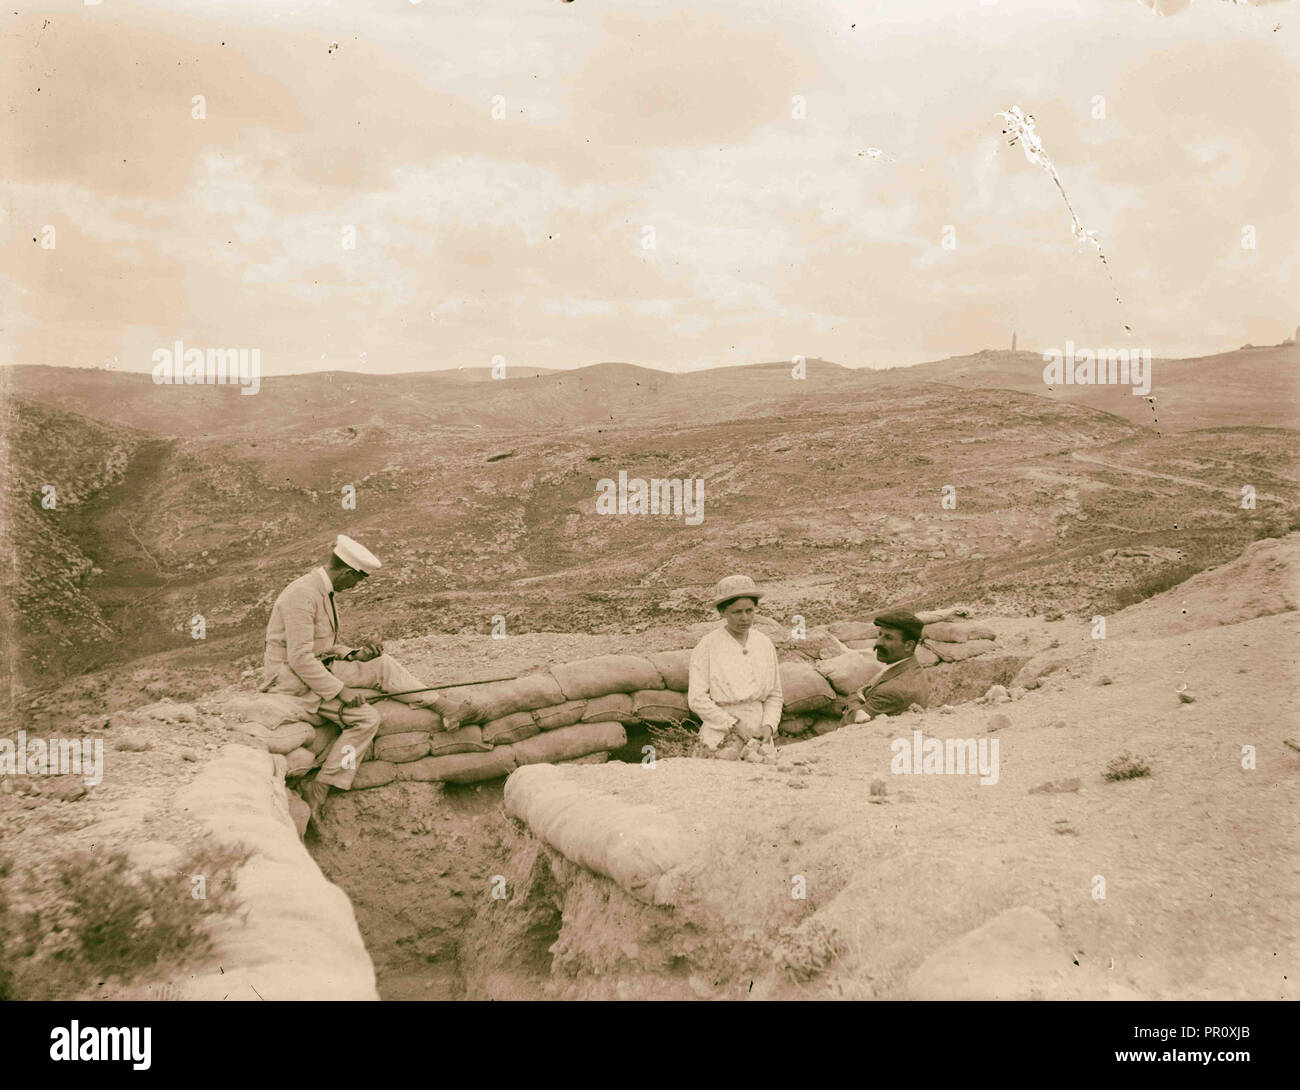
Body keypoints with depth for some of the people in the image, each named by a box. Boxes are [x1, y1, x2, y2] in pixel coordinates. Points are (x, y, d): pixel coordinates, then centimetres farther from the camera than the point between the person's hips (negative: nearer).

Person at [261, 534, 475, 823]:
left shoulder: (326, 593, 9)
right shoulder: (302, 595, -24)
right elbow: (300, 658, -27)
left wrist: (355, 655, -1)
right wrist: (340, 691, -24)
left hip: (320, 668, 9)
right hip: (292, 679, -9)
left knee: (382, 665, 2)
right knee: (366, 718, -20)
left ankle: (444, 707, 8)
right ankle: (317, 791, -18)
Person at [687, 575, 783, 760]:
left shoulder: (765, 644, 7)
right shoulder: (707, 646, -6)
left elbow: (774, 696, 12)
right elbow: (697, 699, -9)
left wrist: (768, 725, -6)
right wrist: (735, 726, -13)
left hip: (758, 737, 4)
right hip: (722, 737, -4)